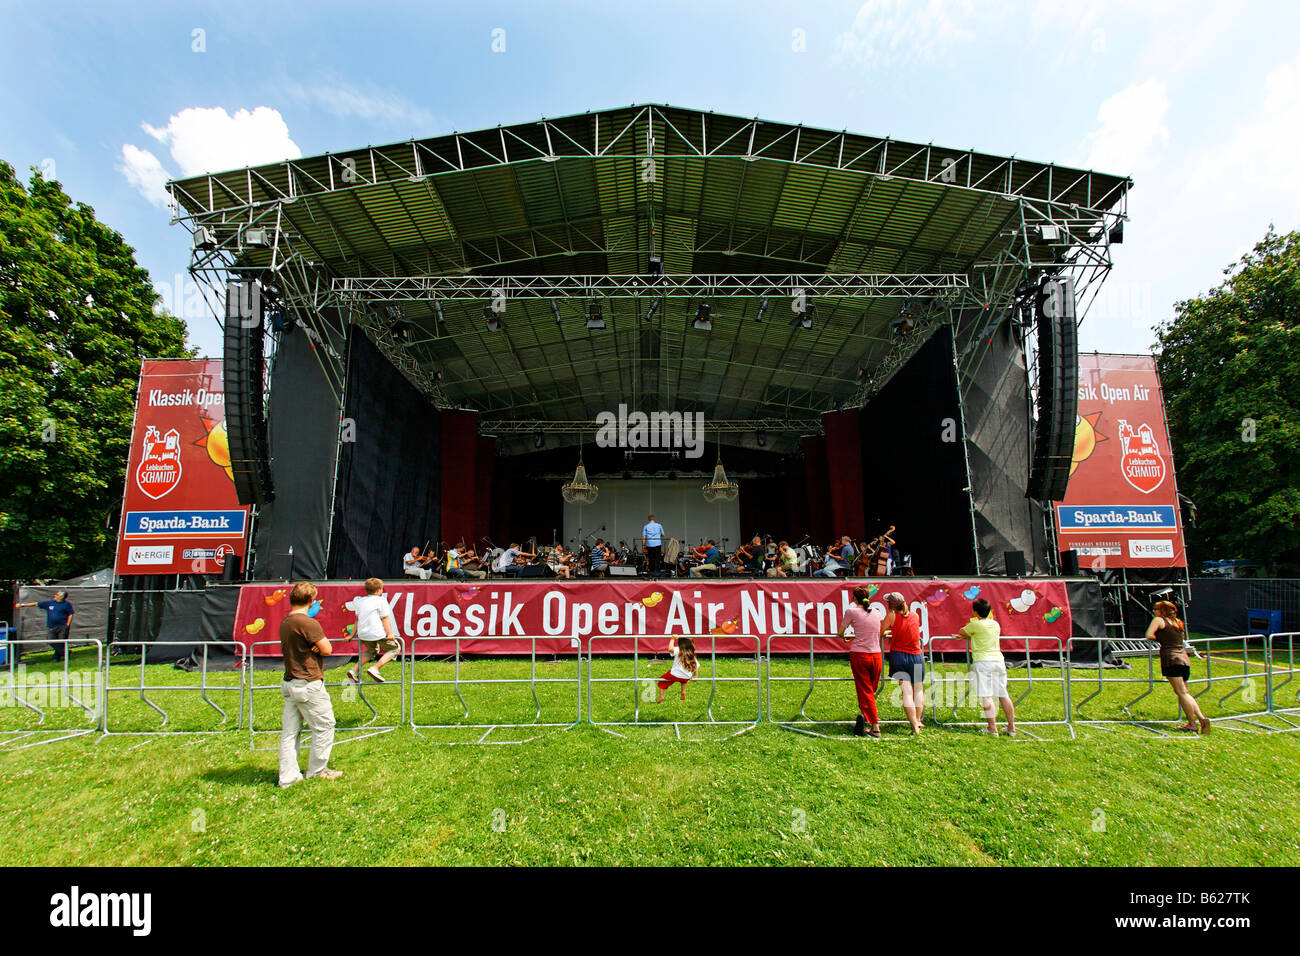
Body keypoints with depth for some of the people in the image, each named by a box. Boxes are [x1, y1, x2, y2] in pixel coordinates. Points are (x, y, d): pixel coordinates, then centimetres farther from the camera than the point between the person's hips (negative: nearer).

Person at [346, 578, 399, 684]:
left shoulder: (360, 601, 14)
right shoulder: (381, 600, -5)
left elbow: (357, 619, 20)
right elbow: (385, 618, -9)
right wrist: (390, 634, -10)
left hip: (362, 634, 7)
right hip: (378, 634, -7)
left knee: (371, 650, 33)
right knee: (394, 648, 10)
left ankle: (354, 670, 17)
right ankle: (375, 668, -6)